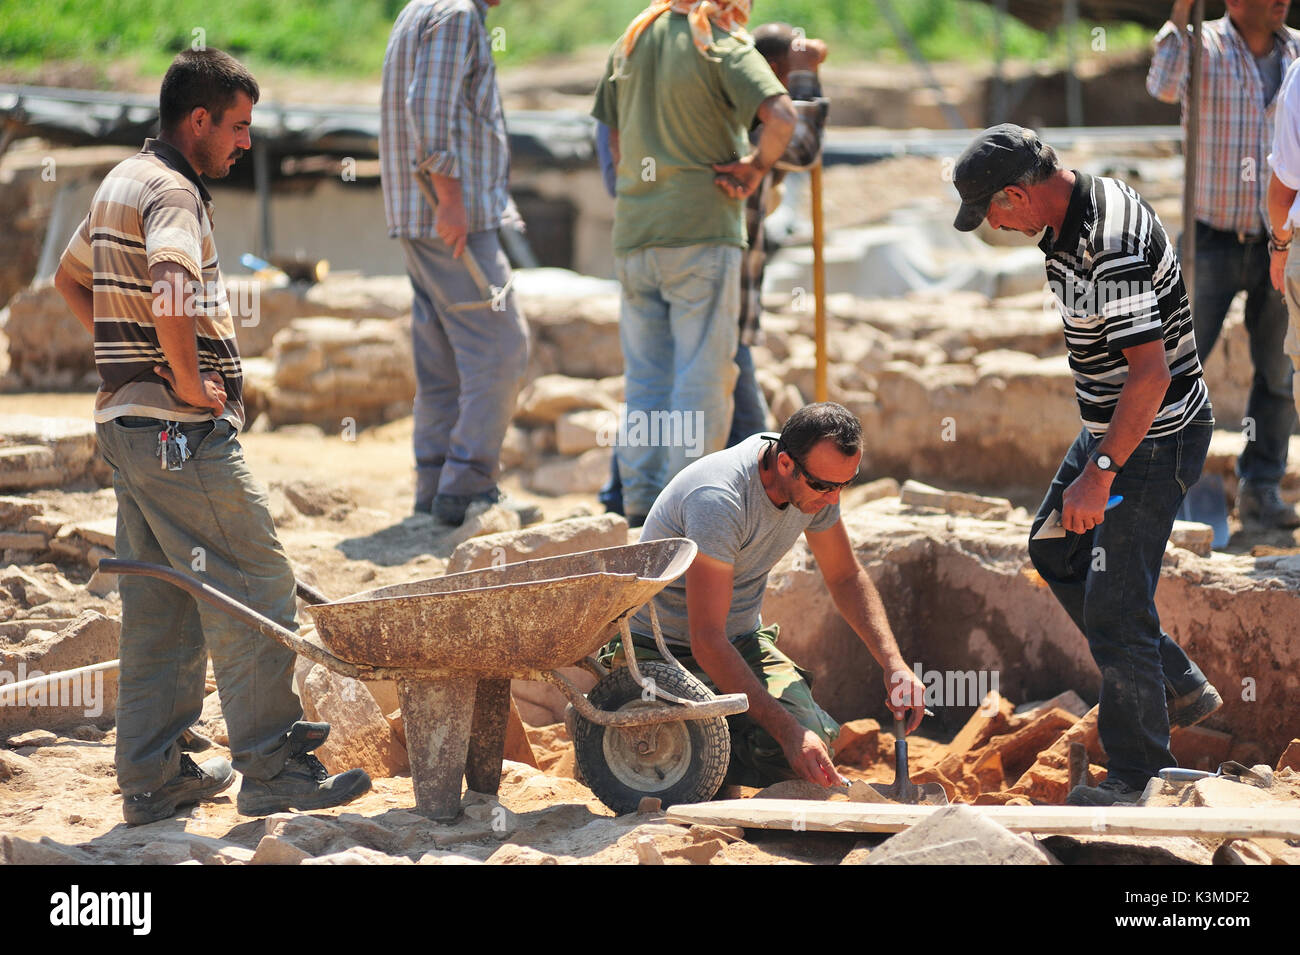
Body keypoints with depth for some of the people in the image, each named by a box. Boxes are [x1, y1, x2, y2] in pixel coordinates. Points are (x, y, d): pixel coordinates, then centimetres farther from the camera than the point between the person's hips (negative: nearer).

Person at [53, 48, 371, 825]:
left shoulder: (123, 181, 17)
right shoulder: (171, 192, -14)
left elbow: (72, 278, 32)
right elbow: (171, 293, -34)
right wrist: (191, 381, -21)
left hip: (129, 419, 10)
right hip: (182, 431, -10)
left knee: (160, 603, 13)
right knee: (255, 589, -4)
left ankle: (153, 778, 15)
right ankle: (275, 772, -1)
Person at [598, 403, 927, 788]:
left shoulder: (817, 481, -8)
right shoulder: (718, 500, -32)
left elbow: (846, 577, 10)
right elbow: (707, 642, -33)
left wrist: (892, 662, -7)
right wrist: (786, 730, -37)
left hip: (744, 640, 6)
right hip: (663, 651, -6)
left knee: (813, 739, -22)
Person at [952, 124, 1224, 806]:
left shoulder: (1111, 248, -30)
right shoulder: (1080, 210, 2)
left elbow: (1150, 372, -33)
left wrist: (1101, 473, -30)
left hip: (1155, 441, -11)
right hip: (1111, 426, 11)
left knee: (1113, 602, -7)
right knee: (1055, 551, 22)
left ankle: (1138, 774, 5)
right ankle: (1180, 686, 29)